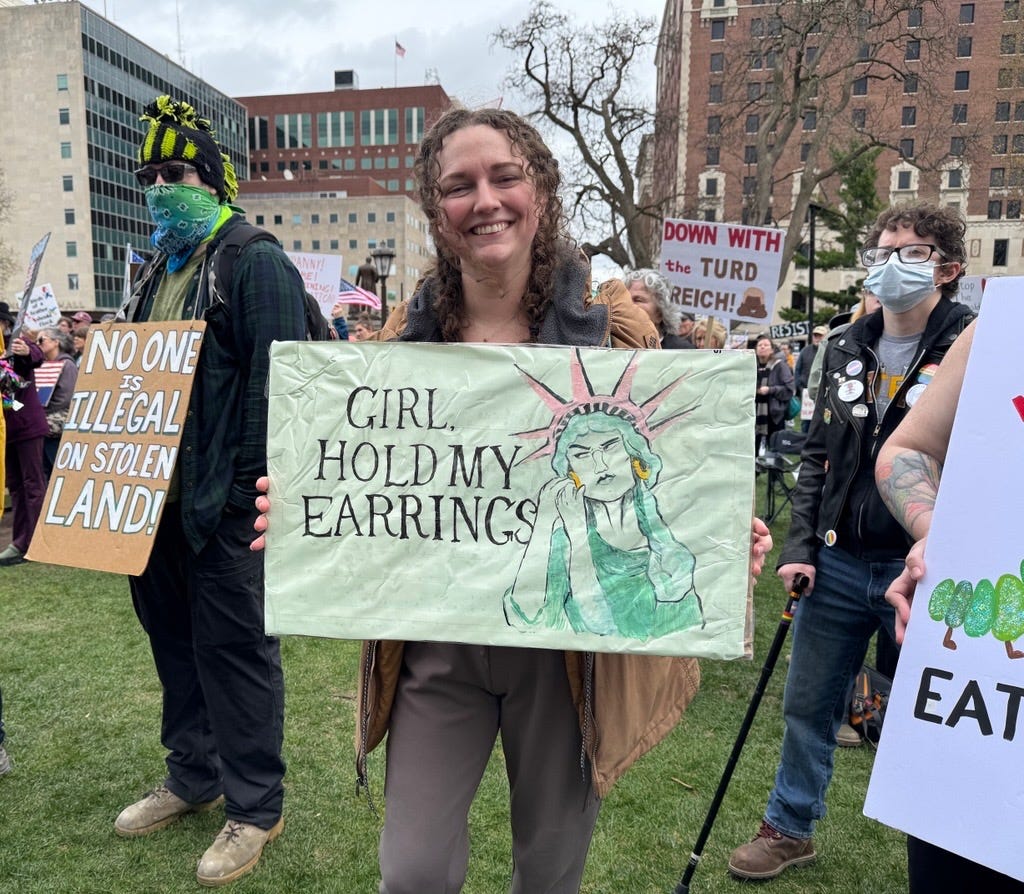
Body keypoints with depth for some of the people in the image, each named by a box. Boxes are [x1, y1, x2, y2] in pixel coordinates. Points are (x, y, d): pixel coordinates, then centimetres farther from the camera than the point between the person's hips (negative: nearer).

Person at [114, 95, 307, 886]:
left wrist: (258, 484, -23)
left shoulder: (256, 263, -9)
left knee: (233, 647, 0)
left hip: (222, 502, -9)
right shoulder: (159, 271, 18)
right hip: (156, 496, 9)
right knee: (175, 640, 18)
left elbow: (277, 381, -18)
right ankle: (194, 776, 36)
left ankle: (254, 806, 17)